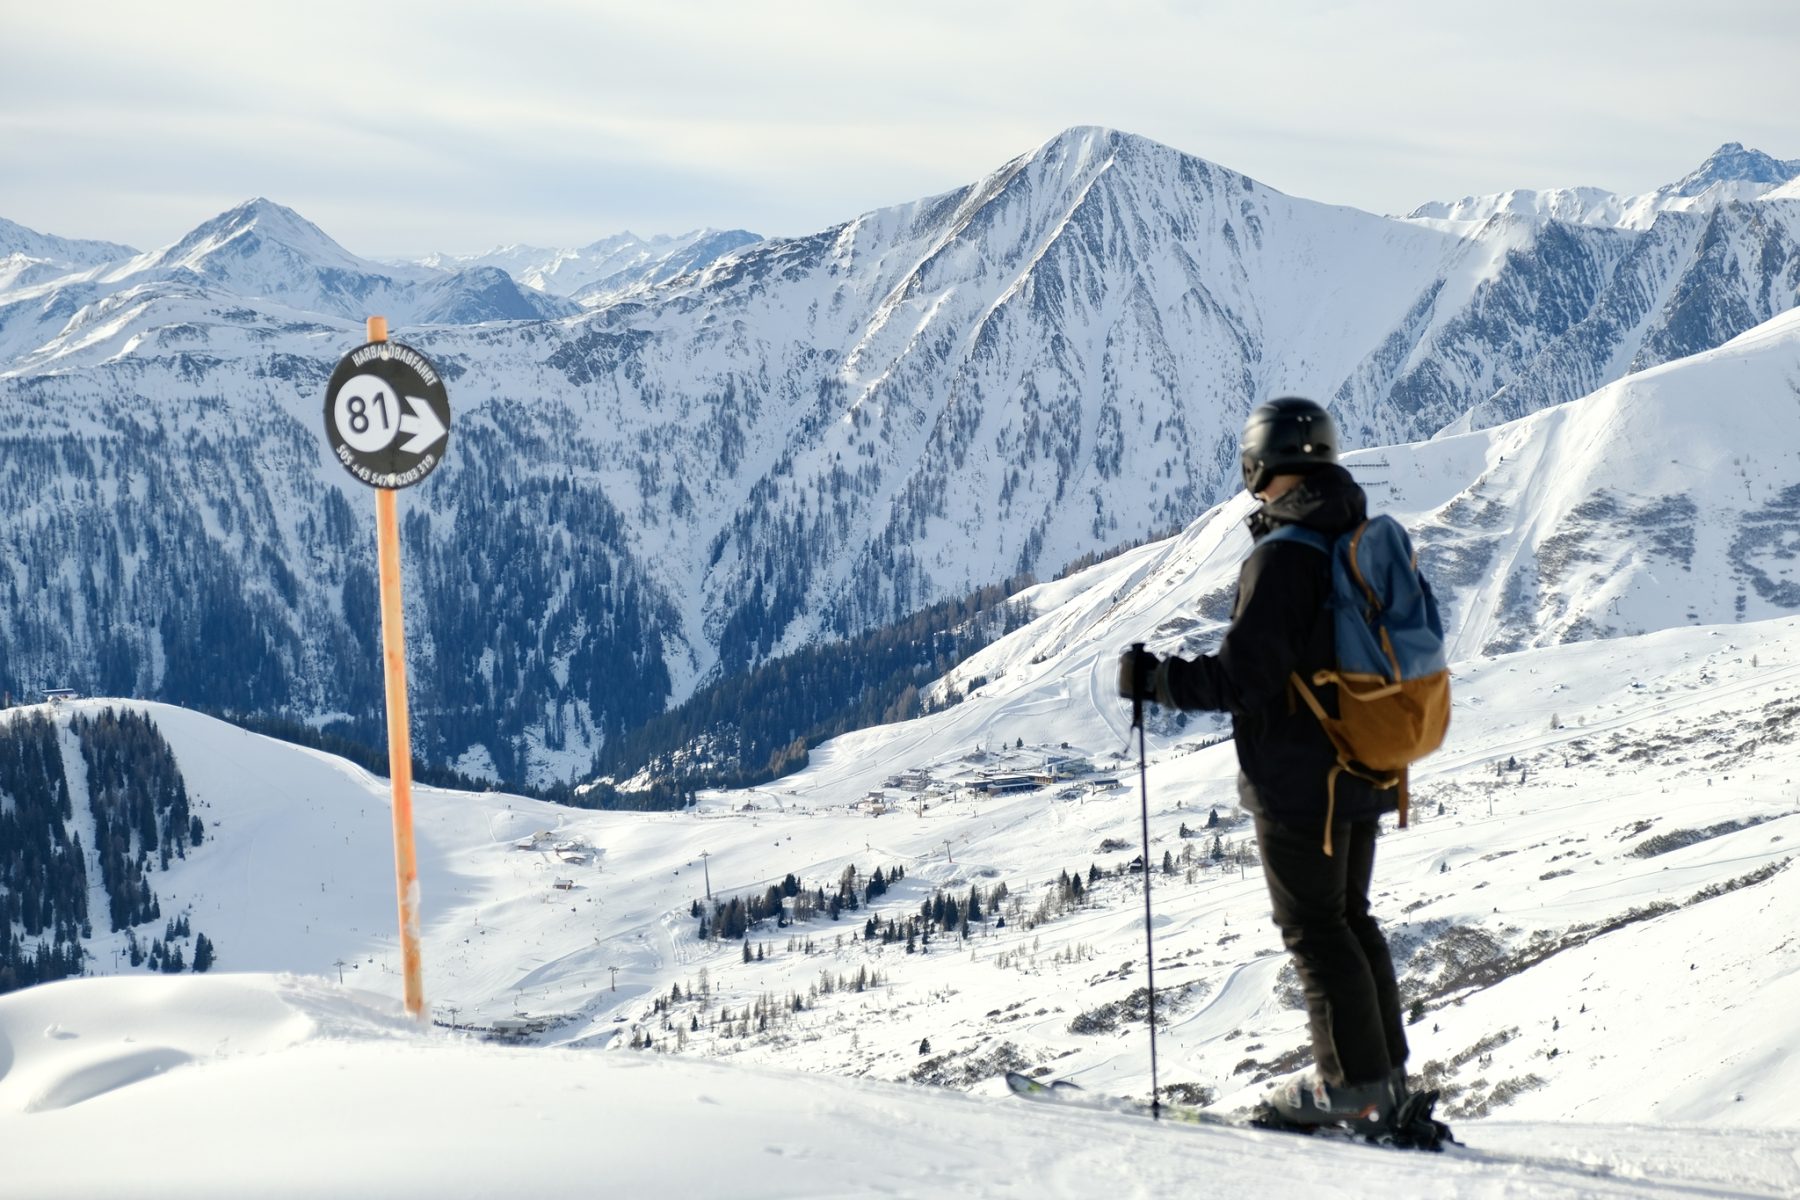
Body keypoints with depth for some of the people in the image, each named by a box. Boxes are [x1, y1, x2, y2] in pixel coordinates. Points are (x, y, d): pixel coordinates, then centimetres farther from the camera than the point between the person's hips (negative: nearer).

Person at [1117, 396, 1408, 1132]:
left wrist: (1152, 679, -12)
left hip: (1299, 781, -8)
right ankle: (1386, 1072, 22)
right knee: (1349, 916, 18)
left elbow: (1243, 677, -24)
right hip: (1362, 773, 8)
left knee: (1314, 927, 2)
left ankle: (1355, 1085, 6)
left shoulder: (1282, 557, -20)